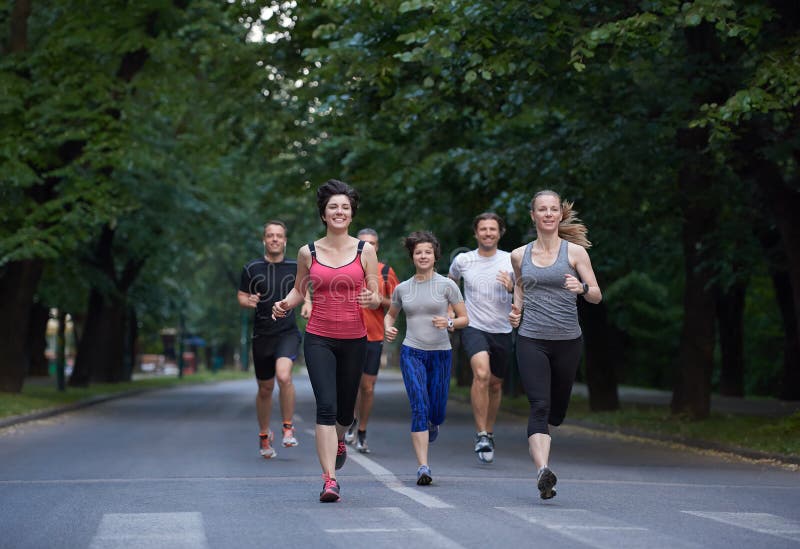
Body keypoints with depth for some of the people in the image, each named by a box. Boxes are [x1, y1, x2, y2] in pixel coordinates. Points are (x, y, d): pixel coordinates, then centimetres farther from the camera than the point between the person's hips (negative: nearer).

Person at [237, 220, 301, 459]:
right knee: (265, 389, 9)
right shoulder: (251, 268, 1)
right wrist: (249, 302, -14)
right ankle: (264, 435, 31)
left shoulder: (295, 267, 4)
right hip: (262, 334, 1)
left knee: (284, 376, -27)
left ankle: (288, 428, -10)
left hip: (288, 332, -1)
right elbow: (241, 296, 8)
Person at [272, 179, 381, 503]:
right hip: (319, 339, -1)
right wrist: (285, 304, -6)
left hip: (354, 339, 1)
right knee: (326, 407, -15)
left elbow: (376, 297, 4)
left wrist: (371, 299, -19)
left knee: (345, 407, 13)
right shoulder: (308, 252, 3)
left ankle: (339, 440, 49)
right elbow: (299, 290, 14)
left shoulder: (365, 251, 1)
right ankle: (329, 480, -16)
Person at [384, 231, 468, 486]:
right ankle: (423, 467, -17)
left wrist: (449, 323, -17)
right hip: (411, 352, 0)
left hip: (440, 353, 0)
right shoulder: (402, 288, 6)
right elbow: (390, 314, 23)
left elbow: (465, 319, 3)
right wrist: (388, 329, 2)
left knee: (436, 414, 6)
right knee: (420, 407, -16)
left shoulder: (447, 285, 0)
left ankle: (432, 423, 47)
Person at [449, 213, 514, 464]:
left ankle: (489, 433, 34)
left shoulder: (511, 261, -2)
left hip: (502, 331, 2)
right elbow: (450, 284, 22)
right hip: (474, 328, -2)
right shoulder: (462, 260, 1)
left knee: (495, 384, 12)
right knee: (481, 374, -26)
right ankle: (481, 434, -23)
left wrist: (513, 288, -21)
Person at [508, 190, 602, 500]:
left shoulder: (575, 251, 1)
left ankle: (536, 446, 41)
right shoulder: (519, 255, 8)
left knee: (557, 409, 12)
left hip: (568, 341, 0)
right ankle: (543, 471, -29)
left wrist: (582, 288, -22)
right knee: (539, 405, -17)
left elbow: (597, 296, 0)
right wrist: (517, 308, 7)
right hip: (531, 340, 0)